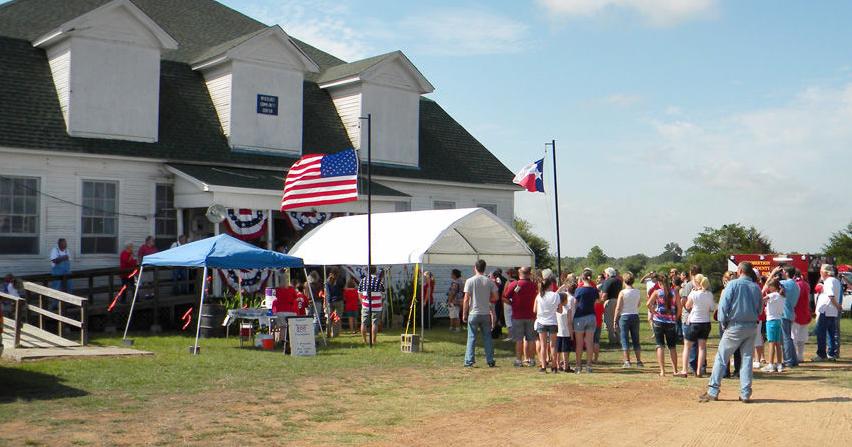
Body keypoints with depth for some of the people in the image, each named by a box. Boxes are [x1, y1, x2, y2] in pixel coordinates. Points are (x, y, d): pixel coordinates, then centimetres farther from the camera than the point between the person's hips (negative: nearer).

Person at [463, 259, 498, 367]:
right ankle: (490, 361, 13)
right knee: (487, 337, 10)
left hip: (474, 313, -2)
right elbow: (495, 297, 2)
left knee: (471, 338, 3)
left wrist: (464, 314, -2)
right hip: (486, 313, 2)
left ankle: (469, 361, 2)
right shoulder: (489, 281, 1)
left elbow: (466, 299, -9)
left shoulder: (470, 281, -7)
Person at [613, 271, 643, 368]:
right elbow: (638, 305, 14)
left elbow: (618, 307, -11)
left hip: (624, 316, -4)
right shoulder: (637, 292, 3)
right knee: (636, 340, 11)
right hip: (635, 316, 4)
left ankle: (627, 361, -1)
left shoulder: (622, 292, -11)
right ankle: (639, 361, 11)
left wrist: (615, 320, -5)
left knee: (624, 340, 1)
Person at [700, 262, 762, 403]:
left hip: (735, 326, -4)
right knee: (747, 359, 9)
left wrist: (723, 323, -1)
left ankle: (713, 391, 2)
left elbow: (723, 305, -10)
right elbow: (759, 309, 12)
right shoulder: (756, 288, 6)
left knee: (721, 358, 2)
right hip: (752, 327, 4)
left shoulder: (733, 284, -7)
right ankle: (745, 394, 8)